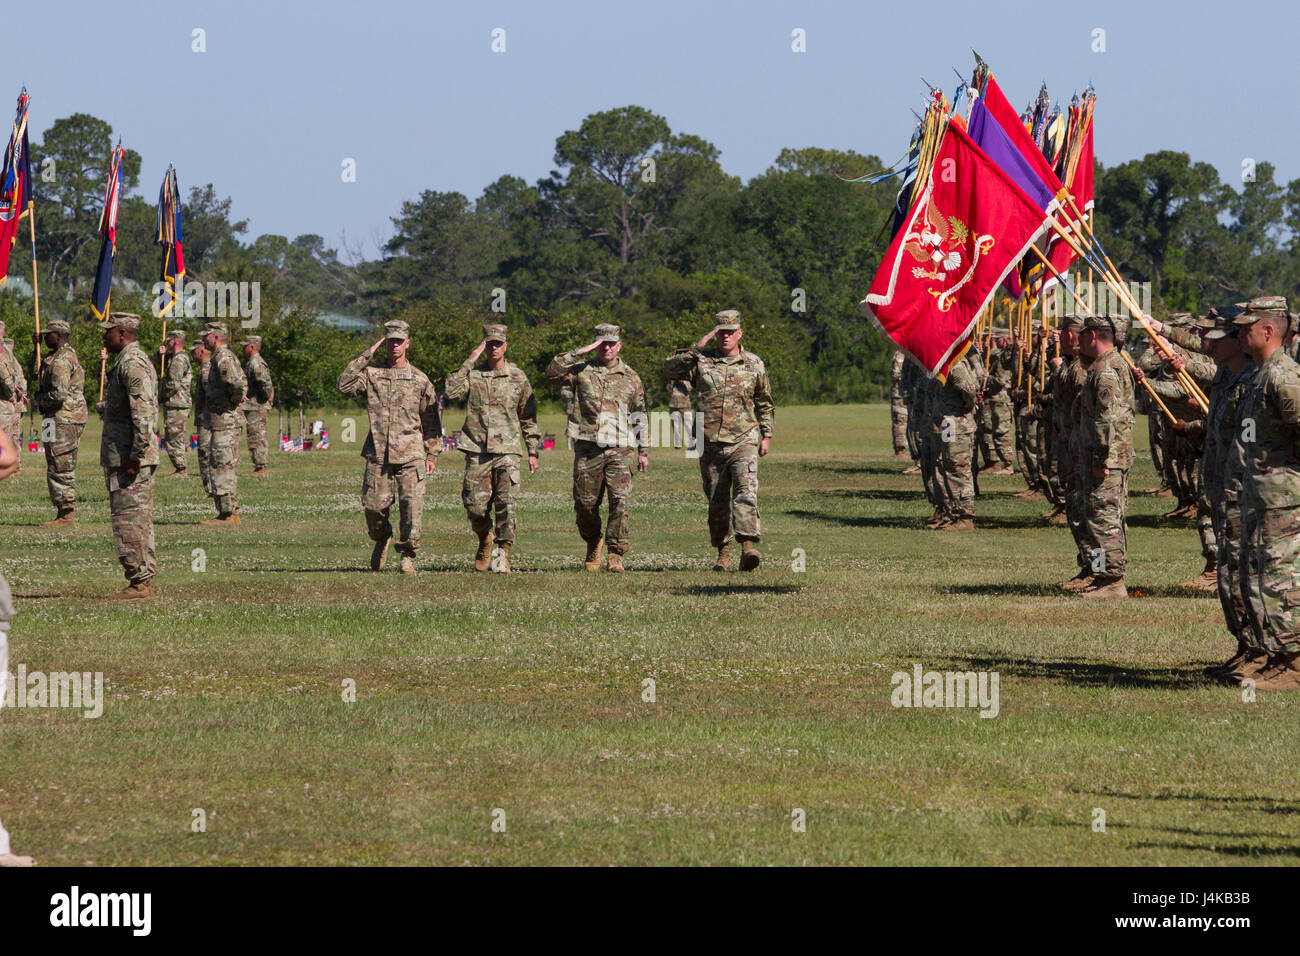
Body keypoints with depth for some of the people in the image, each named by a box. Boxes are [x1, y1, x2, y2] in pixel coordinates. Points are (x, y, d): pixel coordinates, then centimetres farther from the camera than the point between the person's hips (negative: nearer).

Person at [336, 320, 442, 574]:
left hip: (410, 455, -1)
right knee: (374, 506, 1)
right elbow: (345, 385, -11)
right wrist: (366, 355, -8)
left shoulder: (420, 379, 8)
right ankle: (381, 541, 31)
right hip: (378, 454, 1)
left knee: (411, 507, -8)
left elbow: (431, 419, 12)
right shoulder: (371, 374, 7)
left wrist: (432, 454, 7)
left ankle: (408, 557, 4)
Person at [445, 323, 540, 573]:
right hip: (477, 451, 1)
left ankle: (503, 555, -13)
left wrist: (532, 451, 8)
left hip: (507, 451, -1)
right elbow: (452, 391, -14)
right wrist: (470, 361, -10)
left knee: (506, 503, -14)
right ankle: (484, 541, 28)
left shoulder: (517, 377, 9)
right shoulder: (472, 375, 7)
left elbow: (529, 418, 13)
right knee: (475, 506, 0)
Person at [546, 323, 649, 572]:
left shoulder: (630, 377, 13)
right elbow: (552, 373, -9)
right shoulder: (581, 370, 8)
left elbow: (640, 417, 17)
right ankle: (593, 545, 27)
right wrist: (580, 352, -12)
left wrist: (643, 451, 13)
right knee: (585, 503, 3)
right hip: (587, 446, 0)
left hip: (619, 449, 0)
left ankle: (616, 555, -9)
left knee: (620, 501, -12)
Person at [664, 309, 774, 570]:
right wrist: (696, 348, -9)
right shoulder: (701, 361, 6)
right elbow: (669, 368, -5)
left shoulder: (754, 365, 8)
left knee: (746, 493, -18)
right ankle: (723, 553, 16)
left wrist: (766, 435, 11)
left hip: (744, 441, -2)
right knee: (717, 501, 7)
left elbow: (765, 404, 17)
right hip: (711, 443, 2)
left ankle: (748, 546, -30)